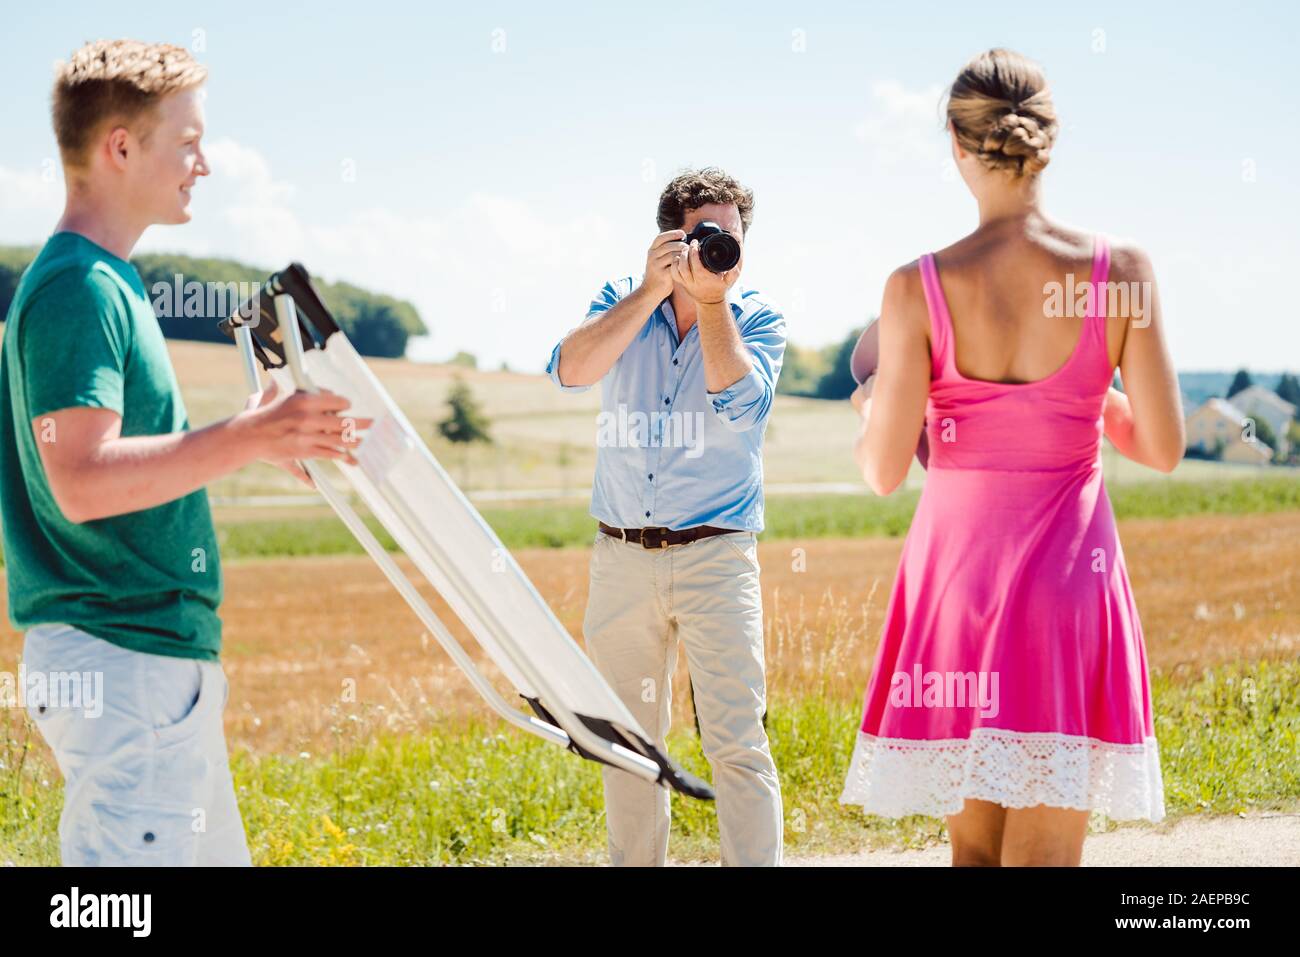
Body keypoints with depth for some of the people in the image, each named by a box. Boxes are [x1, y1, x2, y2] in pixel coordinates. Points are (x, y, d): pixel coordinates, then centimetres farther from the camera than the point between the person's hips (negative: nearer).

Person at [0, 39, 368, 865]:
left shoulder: (109, 281, 17)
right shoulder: (77, 289, -15)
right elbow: (81, 481, -25)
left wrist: (266, 438, 17)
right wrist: (247, 439, -24)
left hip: (164, 655, 11)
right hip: (117, 664, -11)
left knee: (212, 850, 18)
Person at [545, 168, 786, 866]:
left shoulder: (757, 319, 2)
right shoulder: (622, 302, 7)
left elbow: (739, 404, -17)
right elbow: (571, 370, -13)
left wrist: (710, 300, -19)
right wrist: (652, 290, -19)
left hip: (716, 554, -2)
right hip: (620, 555, 2)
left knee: (737, 742, -9)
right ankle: (633, 862, 21)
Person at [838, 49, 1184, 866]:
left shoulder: (919, 288, -9)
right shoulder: (1120, 270, -8)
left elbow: (885, 471, -7)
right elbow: (1163, 448, -4)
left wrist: (872, 408, 15)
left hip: (958, 568, 1)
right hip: (1070, 567, 0)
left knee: (973, 846, 17)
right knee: (1044, 853, 3)